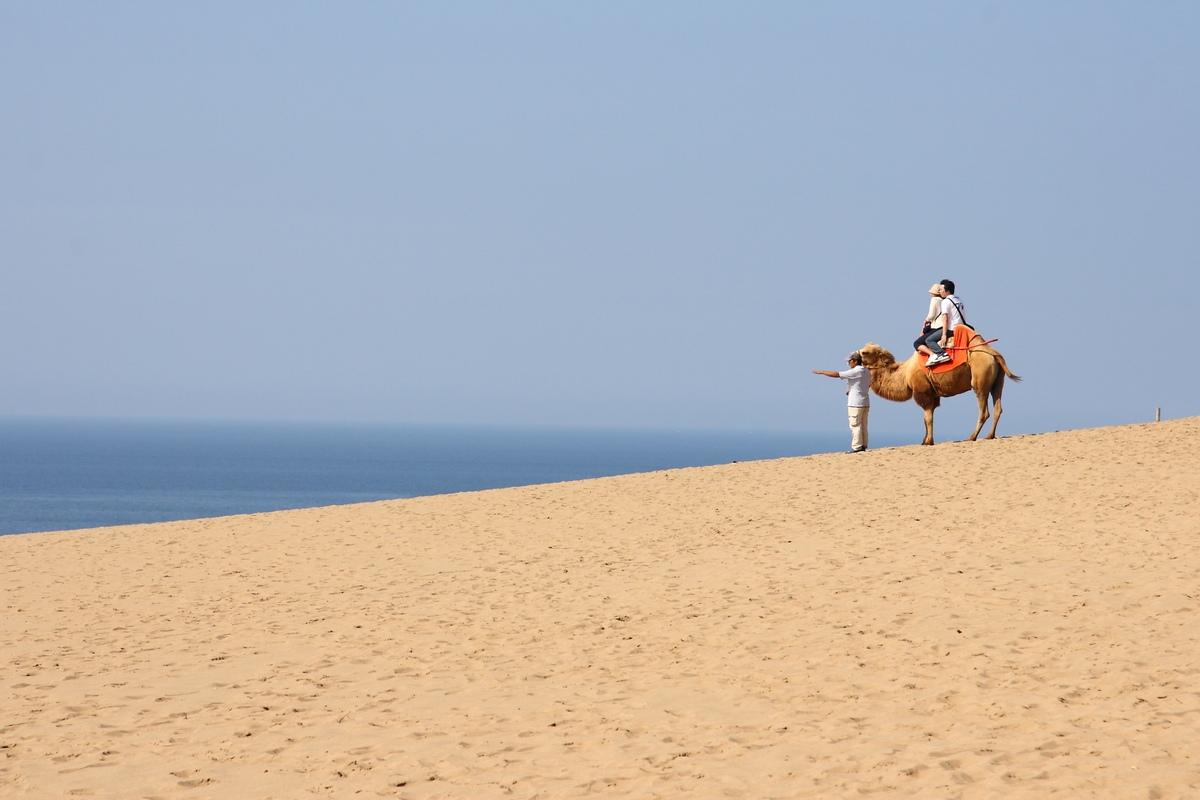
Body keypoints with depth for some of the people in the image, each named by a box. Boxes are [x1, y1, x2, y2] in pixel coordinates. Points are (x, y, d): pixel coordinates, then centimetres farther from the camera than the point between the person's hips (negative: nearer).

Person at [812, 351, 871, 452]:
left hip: (855, 403, -8)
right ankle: (863, 445, 11)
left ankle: (856, 446, -10)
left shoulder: (855, 372, -14)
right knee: (863, 425, 11)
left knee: (855, 425, -7)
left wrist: (821, 372, -7)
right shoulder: (867, 371, 12)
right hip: (865, 402, 8)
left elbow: (836, 374, -15)